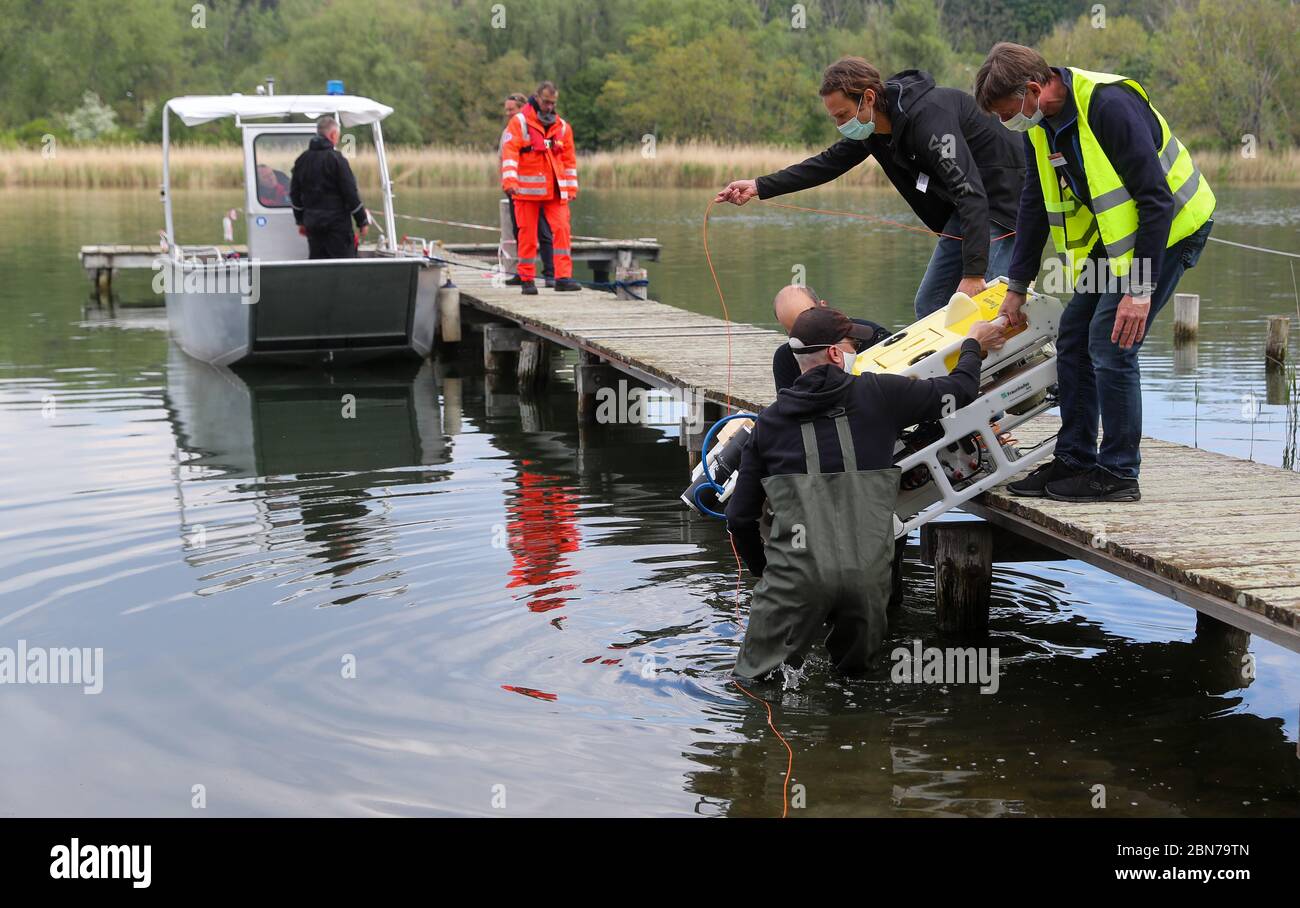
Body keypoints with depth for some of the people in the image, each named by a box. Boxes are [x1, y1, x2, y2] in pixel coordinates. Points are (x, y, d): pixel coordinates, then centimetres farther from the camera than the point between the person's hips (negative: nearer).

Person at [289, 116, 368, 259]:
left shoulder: (302, 159, 10)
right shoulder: (336, 158, -11)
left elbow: (294, 193, 16)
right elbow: (350, 193, -11)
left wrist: (301, 221, 24)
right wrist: (362, 221, -4)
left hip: (312, 222, 6)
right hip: (336, 221, -6)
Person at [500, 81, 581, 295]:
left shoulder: (562, 126, 13)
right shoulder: (519, 122, -1)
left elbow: (569, 160, 16)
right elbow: (509, 152, -9)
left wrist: (571, 188, 12)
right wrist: (510, 181, -21)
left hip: (555, 190, 3)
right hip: (527, 189, -3)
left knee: (562, 229, -9)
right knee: (527, 234, 1)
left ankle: (563, 276, -8)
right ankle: (527, 279, 9)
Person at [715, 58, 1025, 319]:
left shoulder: (929, 115, -30)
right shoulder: (871, 124, -2)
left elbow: (971, 192, -35)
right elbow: (829, 163, 13)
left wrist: (973, 274, -40)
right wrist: (759, 187, 6)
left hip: (999, 199, -9)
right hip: (962, 208, 9)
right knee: (928, 305, 8)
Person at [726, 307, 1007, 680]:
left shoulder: (769, 421, 10)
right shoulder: (877, 394, 4)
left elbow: (739, 516, 12)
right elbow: (960, 389, 16)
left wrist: (762, 568, 29)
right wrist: (973, 344, 37)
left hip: (796, 575, 0)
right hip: (868, 576, 1)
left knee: (753, 678, 8)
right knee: (855, 670, 22)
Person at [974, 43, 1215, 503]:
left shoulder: (1109, 104, -29)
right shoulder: (1041, 126, -2)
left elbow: (1156, 200, -28)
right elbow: (1034, 205, 10)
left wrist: (1141, 290, -29)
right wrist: (1016, 286, 10)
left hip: (1171, 225, -9)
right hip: (1112, 234, 9)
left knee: (1111, 342, -13)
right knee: (1074, 338, 7)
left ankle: (1118, 474, -4)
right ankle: (1074, 460, 17)